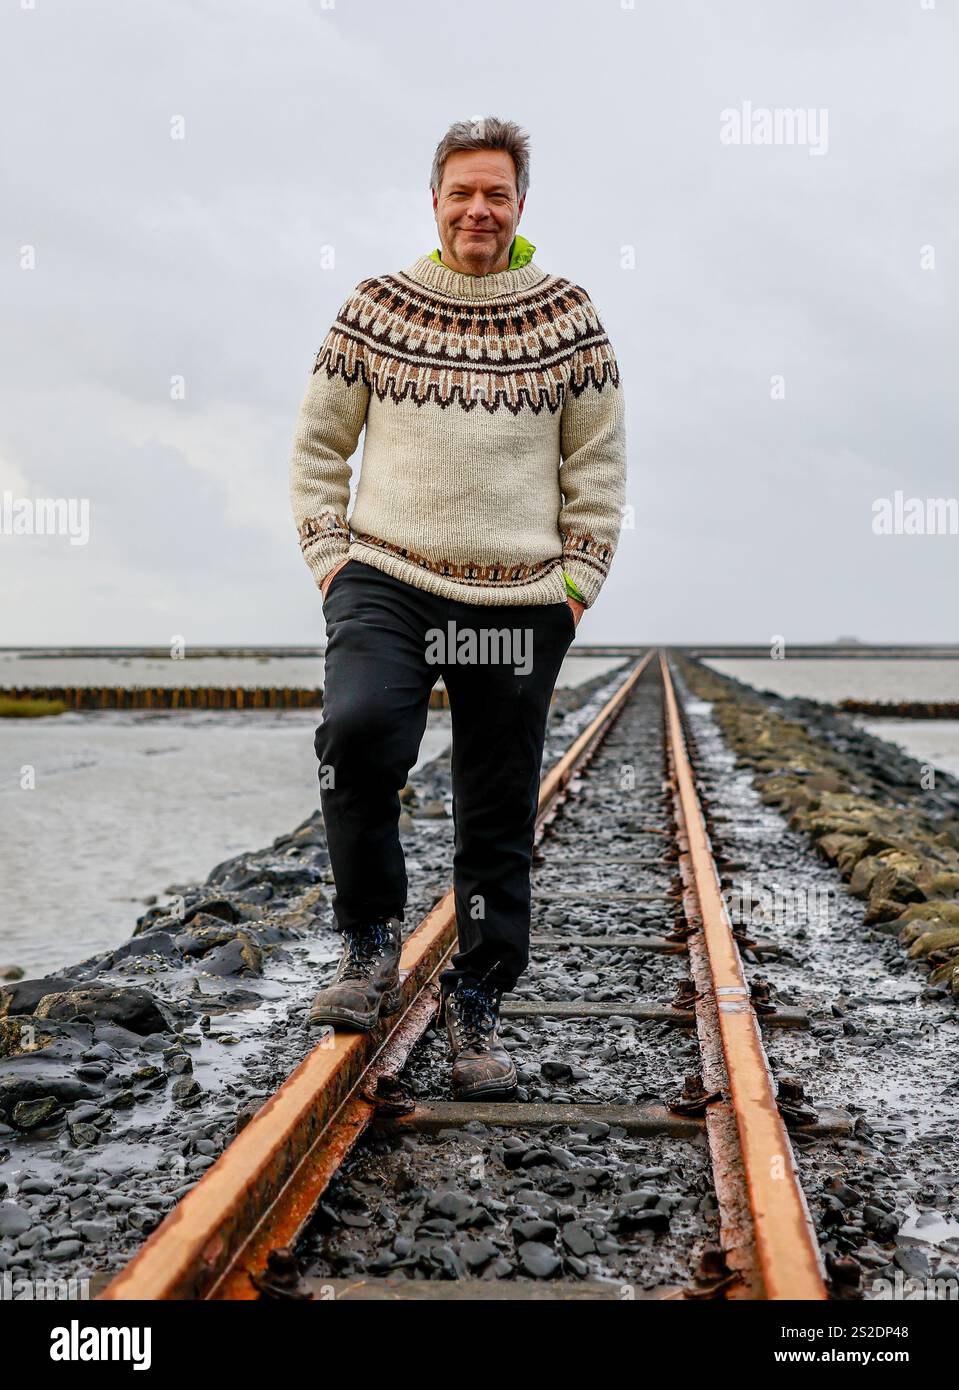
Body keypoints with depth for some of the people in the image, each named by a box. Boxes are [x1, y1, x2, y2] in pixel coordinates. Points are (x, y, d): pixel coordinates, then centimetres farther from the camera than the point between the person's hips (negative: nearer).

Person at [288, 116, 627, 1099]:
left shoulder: (566, 316, 7)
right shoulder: (377, 307, 7)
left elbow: (598, 463, 10)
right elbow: (319, 443, 12)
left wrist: (576, 582, 3)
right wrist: (329, 557, 3)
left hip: (518, 603, 1)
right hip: (386, 581, 0)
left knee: (499, 818, 5)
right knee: (359, 728, -28)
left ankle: (476, 1002, 22)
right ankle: (371, 944, -6)